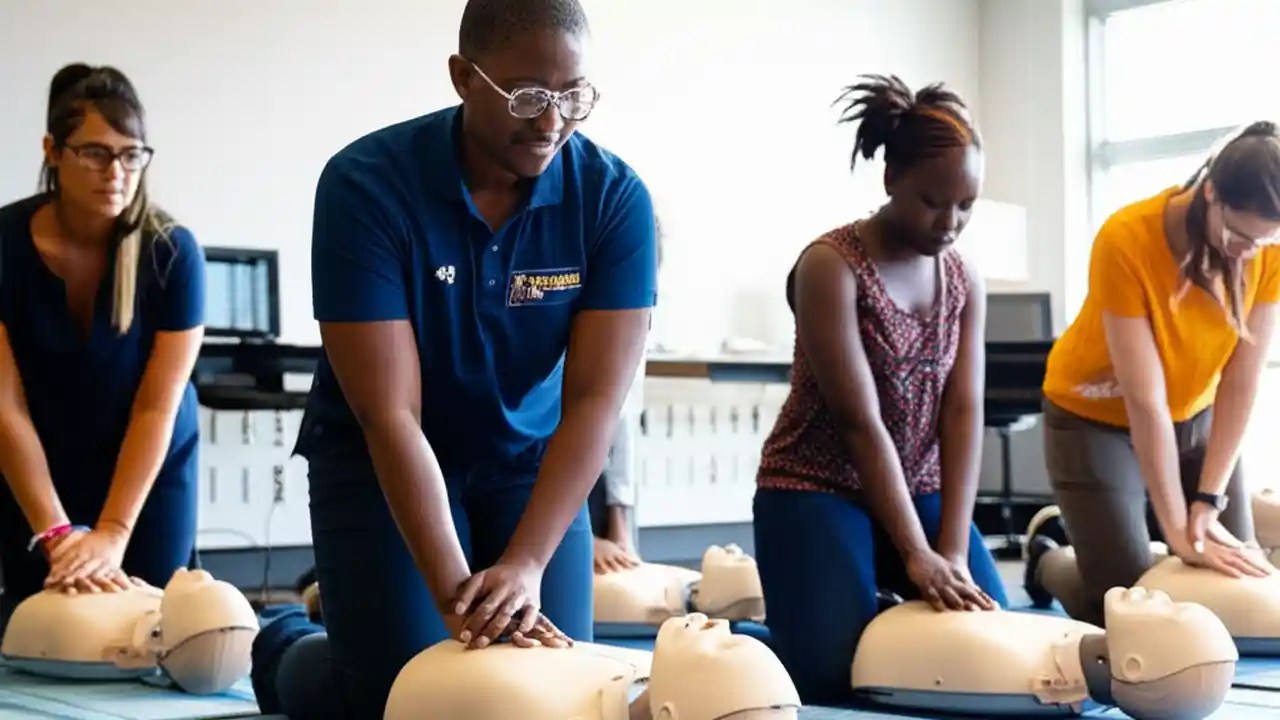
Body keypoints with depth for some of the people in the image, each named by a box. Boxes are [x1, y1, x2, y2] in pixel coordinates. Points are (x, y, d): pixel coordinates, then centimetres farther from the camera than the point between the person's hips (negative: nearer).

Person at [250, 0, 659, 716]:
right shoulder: (366, 184, -26)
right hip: (378, 457, -2)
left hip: (531, 461, 3)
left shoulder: (616, 196, -19)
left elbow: (594, 401, -23)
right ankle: (285, 656, 23)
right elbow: (390, 414, -29)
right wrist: (455, 593, -36)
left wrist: (525, 566, -36)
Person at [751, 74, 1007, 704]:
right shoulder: (831, 265, -16)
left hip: (919, 490, 6)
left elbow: (964, 414, -4)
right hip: (817, 489, -6)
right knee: (832, 673, -20)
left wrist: (954, 551, -15)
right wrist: (916, 556, -24)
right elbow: (860, 423, -21)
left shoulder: (964, 280, 3)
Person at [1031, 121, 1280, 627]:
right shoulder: (1126, 241, -32)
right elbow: (1145, 401, -31)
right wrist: (1178, 532, -30)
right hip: (1099, 417, -4)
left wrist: (1208, 500, -21)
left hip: (1195, 414, 5)